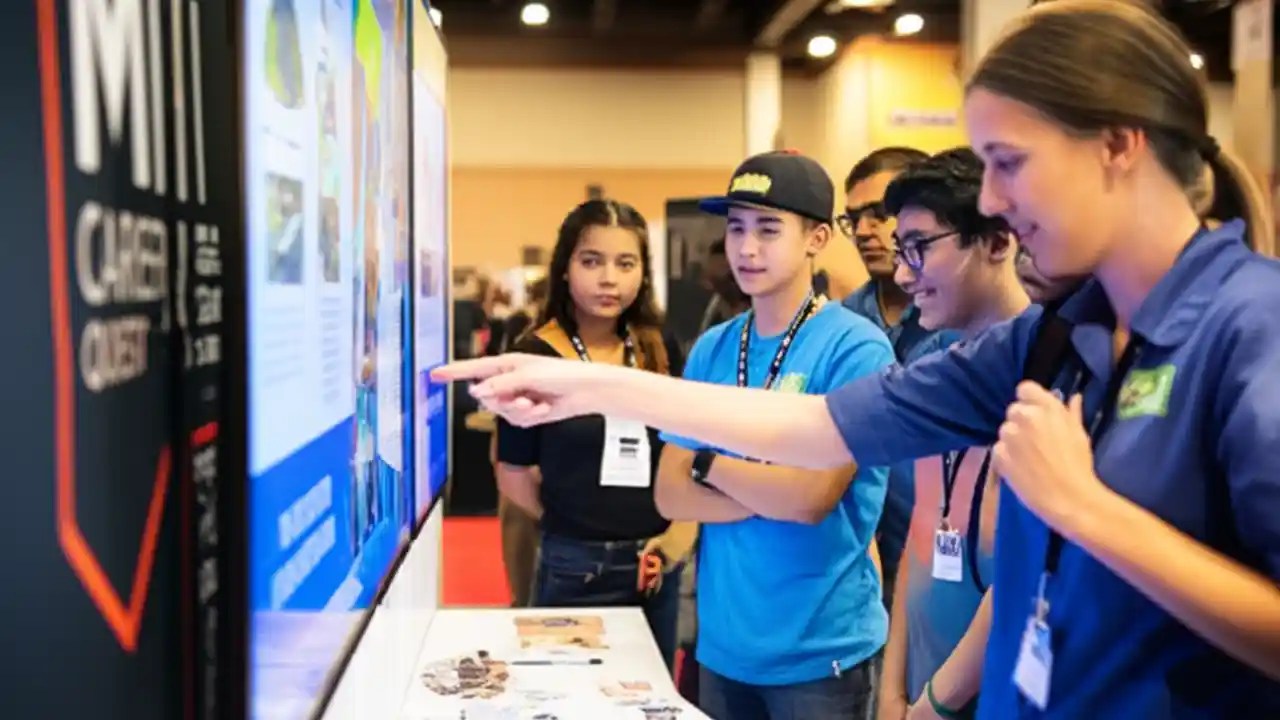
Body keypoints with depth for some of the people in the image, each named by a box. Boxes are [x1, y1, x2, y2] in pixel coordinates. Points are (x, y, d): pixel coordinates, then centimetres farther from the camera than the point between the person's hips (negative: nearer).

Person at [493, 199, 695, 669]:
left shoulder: (660, 350, 2)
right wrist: (574, 523, -2)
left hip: (656, 563, 4)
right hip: (574, 568, -3)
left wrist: (683, 527, -3)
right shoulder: (536, 356, -10)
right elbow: (514, 473, -6)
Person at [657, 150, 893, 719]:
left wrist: (709, 463, -8)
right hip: (722, 643, 5)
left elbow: (814, 496, -22)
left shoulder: (855, 347, -14)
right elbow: (670, 495, -1)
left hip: (818, 653, -5)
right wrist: (778, 491, -14)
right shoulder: (710, 349, 3)